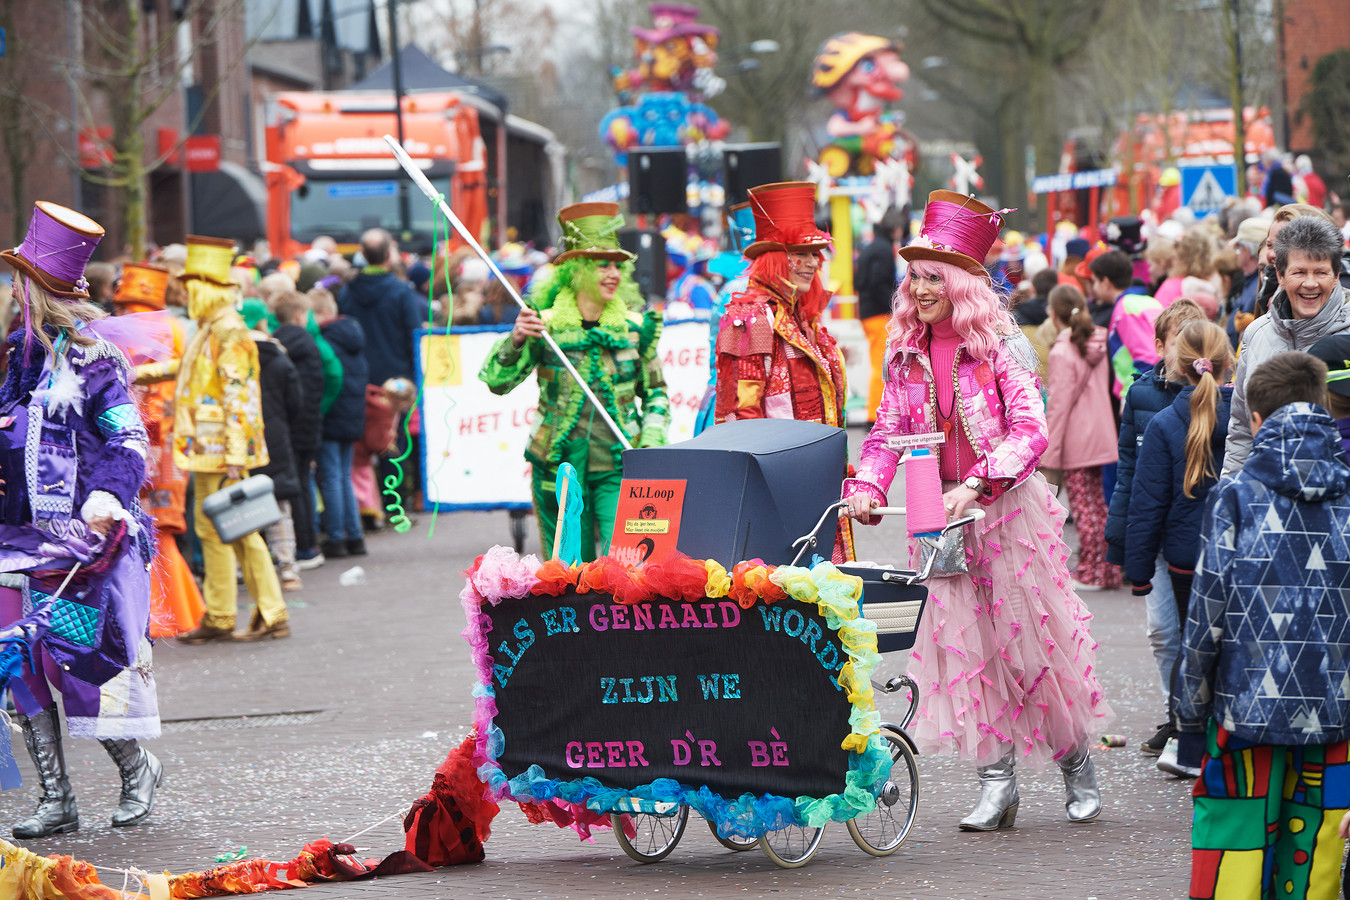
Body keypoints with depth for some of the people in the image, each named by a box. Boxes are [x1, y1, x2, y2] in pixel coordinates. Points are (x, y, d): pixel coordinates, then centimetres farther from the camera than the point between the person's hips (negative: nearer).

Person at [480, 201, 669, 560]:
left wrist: (652, 437, 0)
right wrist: (516, 341, -24)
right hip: (560, 470, 0)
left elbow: (655, 392, 17)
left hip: (619, 471, 1)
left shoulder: (636, 326, 5)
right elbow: (496, 382, -7)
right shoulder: (544, 325, -2)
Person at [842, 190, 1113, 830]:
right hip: (937, 514, 4)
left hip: (1008, 507, -4)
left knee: (1032, 636, 1)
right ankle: (995, 781, 1)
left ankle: (1076, 759, 20)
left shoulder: (1002, 346, -9)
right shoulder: (904, 355, 6)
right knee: (961, 641, -2)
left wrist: (975, 488, -27)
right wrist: (866, 487, -12)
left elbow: (1030, 431, -15)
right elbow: (888, 432, 7)